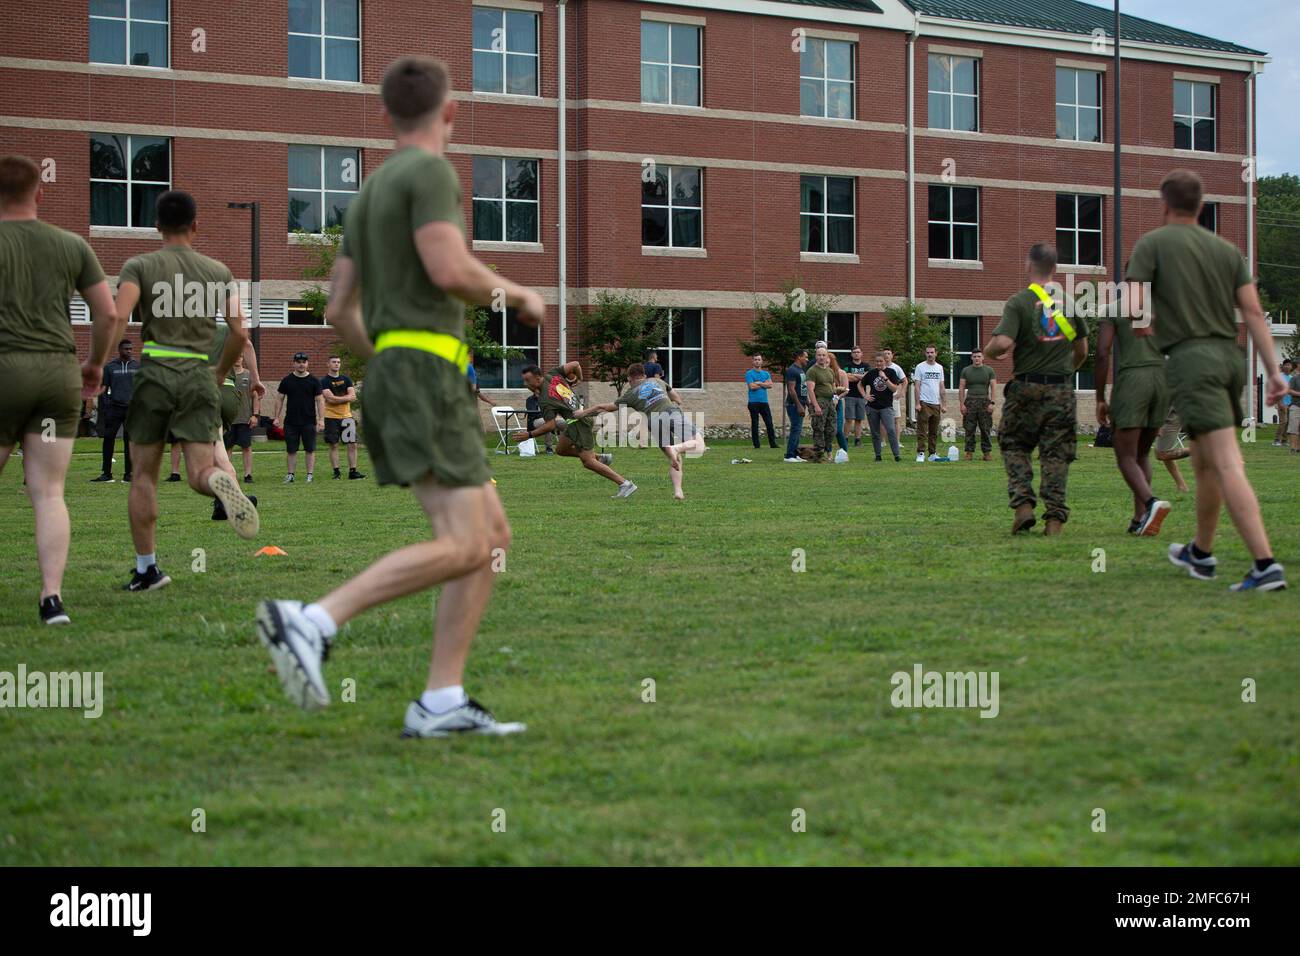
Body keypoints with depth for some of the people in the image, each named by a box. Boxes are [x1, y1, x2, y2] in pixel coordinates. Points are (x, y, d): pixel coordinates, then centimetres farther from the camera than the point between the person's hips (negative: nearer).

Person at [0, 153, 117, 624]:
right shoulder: (71, 245, 8)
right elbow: (108, 312, 8)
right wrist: (96, 363, 22)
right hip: (58, 372, 3)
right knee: (48, 494, 2)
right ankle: (52, 596, -8)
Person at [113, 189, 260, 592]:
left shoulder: (139, 267, 3)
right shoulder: (218, 272, 10)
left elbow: (118, 319, -13)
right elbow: (240, 333, 3)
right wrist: (219, 375, 18)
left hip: (155, 372, -1)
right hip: (200, 376, 1)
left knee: (144, 475, 10)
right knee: (199, 473, -2)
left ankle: (146, 569, 11)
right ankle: (220, 480, -39)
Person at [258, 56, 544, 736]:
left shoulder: (369, 193, 22)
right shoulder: (431, 171, -6)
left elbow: (339, 312, 21)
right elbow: (449, 270, -19)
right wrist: (518, 295, -1)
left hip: (393, 378, 10)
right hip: (425, 378, -10)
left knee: (491, 537, 6)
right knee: (461, 548, -17)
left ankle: (441, 704, -2)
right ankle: (313, 623, -25)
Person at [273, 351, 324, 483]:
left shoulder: (314, 381, 3)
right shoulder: (287, 380, 6)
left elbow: (319, 401, 2)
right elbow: (279, 399, 10)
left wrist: (321, 419, -7)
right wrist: (277, 417, 3)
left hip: (309, 422, -1)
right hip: (291, 421, 1)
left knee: (310, 450, 0)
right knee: (291, 450, 3)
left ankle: (310, 475, 4)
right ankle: (290, 475, 9)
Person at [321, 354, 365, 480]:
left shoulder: (346, 379, 12)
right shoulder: (324, 381, -2)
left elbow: (353, 397, 1)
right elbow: (330, 398, -14)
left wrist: (337, 399, -10)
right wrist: (346, 398, -8)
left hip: (346, 416, 4)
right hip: (331, 417, -4)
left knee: (352, 444, 0)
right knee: (333, 445, -1)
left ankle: (352, 471, 5)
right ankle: (336, 472, 5)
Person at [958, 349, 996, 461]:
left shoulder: (989, 371, 6)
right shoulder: (966, 371, 7)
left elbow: (993, 387, 4)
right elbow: (961, 388, 6)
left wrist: (992, 403, -7)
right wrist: (961, 404, -3)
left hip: (984, 402, 0)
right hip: (970, 401, 0)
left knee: (985, 429, 0)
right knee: (969, 429, 0)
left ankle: (986, 452, 5)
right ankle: (969, 452, 4)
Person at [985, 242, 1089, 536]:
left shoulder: (1018, 302, -8)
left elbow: (1003, 342, -19)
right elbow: (1082, 350, 13)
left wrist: (988, 351, 3)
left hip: (1027, 387, -3)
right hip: (1062, 390, 3)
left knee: (1014, 446, 13)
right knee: (1056, 453, 5)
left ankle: (1023, 503, -3)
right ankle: (1055, 517, -1)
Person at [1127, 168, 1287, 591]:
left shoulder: (1152, 244, 1)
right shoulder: (1227, 249, 14)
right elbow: (1253, 311, 5)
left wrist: (1146, 327, 15)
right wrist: (1274, 371, 1)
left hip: (1191, 359, -6)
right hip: (1231, 355, 6)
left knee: (1228, 466, -14)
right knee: (1205, 463, 22)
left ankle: (1265, 564, -25)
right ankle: (1200, 553, 37)